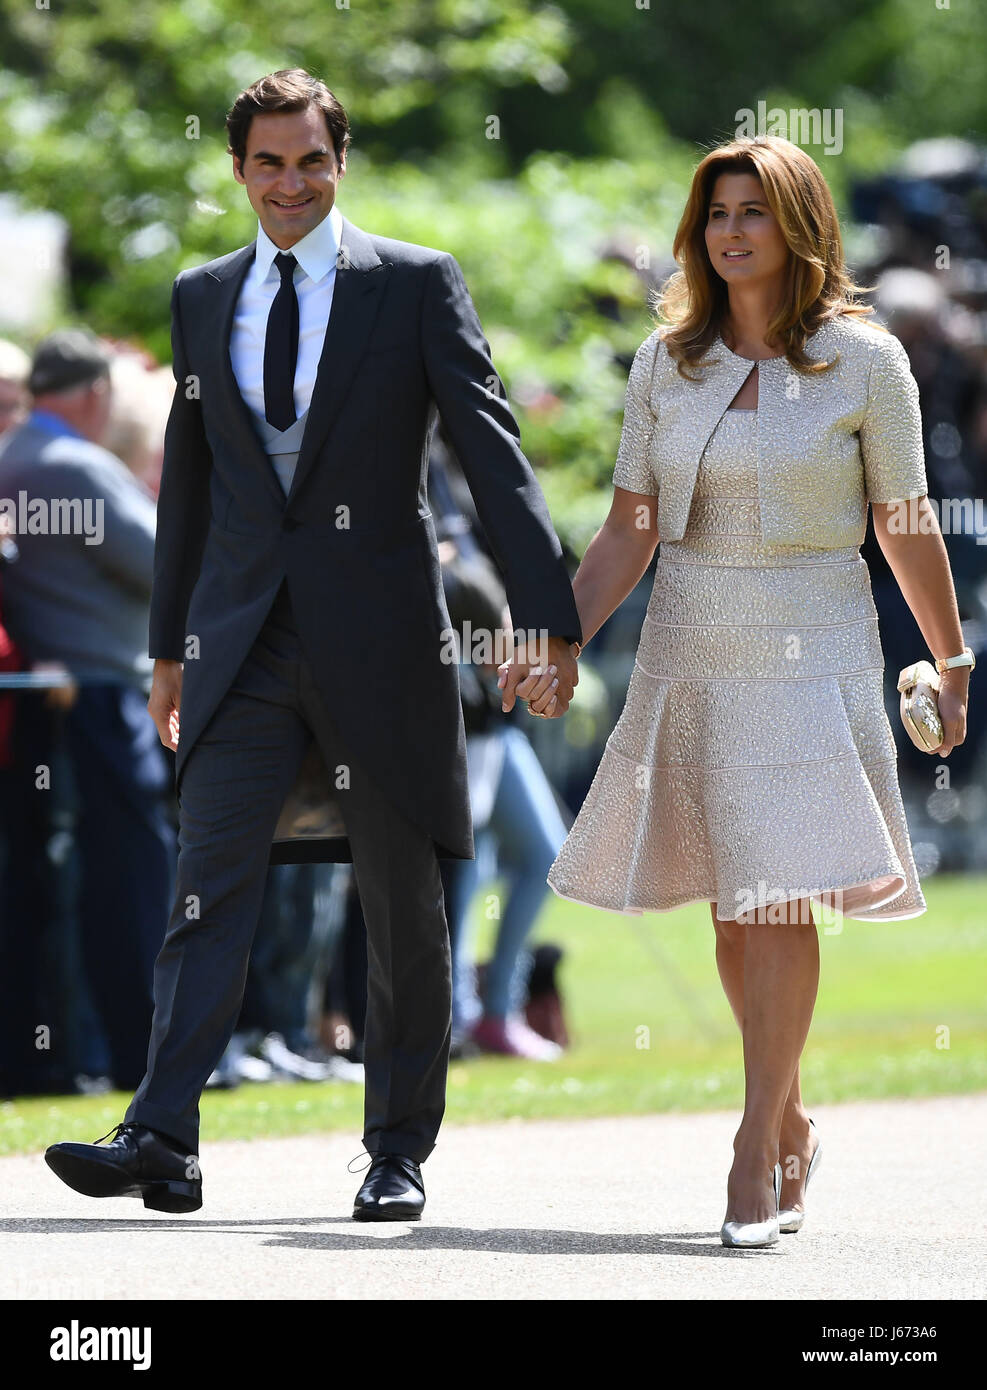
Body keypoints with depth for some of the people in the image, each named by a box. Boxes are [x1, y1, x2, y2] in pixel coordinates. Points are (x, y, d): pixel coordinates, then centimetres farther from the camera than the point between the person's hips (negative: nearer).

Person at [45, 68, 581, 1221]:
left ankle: (399, 1154, 14)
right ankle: (162, 1142, -15)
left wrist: (545, 614, -16)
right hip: (245, 641, 2)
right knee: (209, 885, -8)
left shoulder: (417, 285, -1)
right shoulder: (202, 297, 11)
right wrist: (170, 645, 20)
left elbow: (491, 450, -6)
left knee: (403, 909, 5)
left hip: (379, 638, -2)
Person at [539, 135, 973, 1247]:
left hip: (811, 656, -4)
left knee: (781, 901, -11)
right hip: (689, 655, 4)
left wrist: (951, 667, 10)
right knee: (733, 912, 7)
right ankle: (791, 1124, 24)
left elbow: (908, 530, 3)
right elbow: (628, 533, 6)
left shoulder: (864, 361, -3)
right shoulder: (667, 362, 6)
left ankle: (756, 1150, -7)